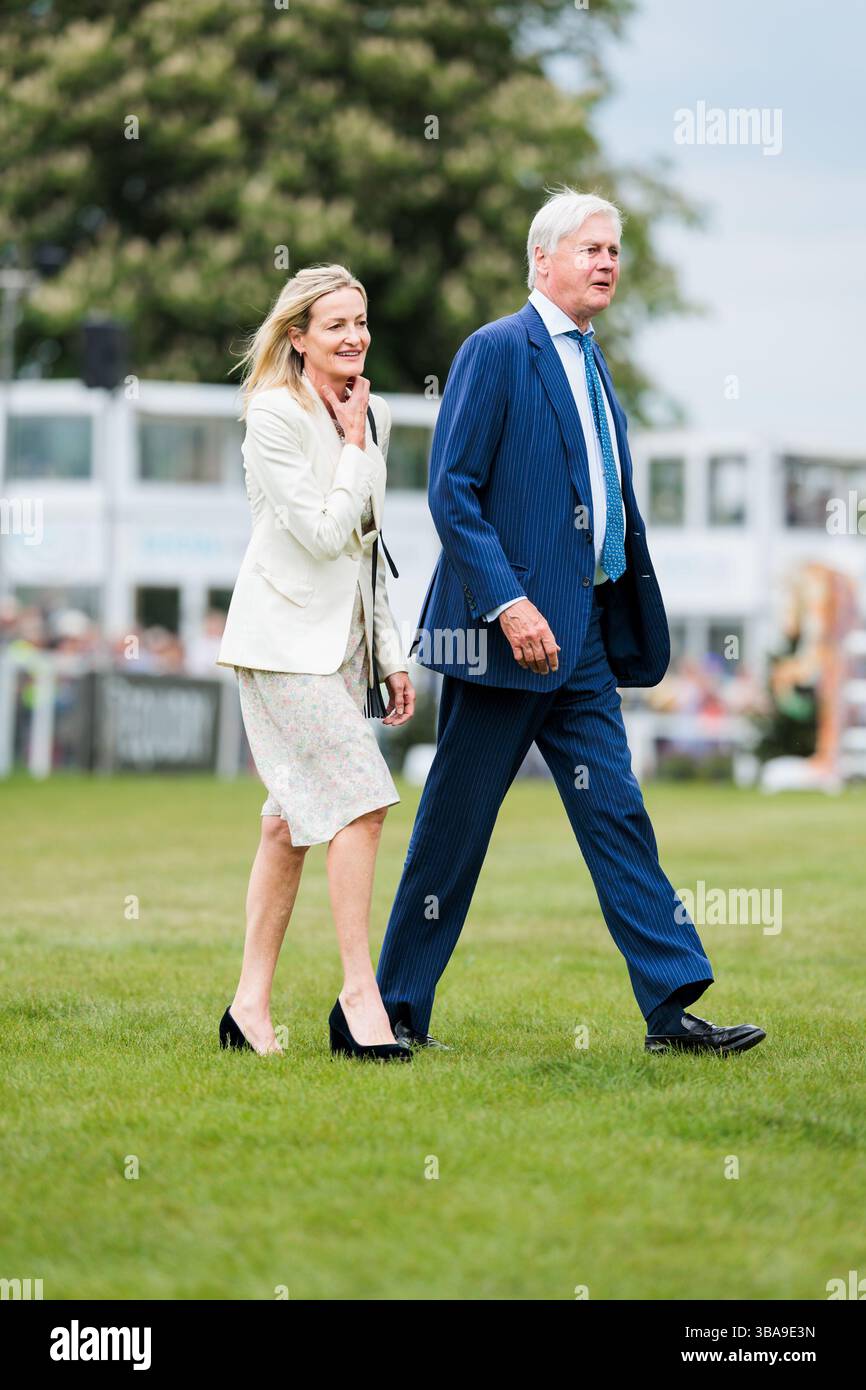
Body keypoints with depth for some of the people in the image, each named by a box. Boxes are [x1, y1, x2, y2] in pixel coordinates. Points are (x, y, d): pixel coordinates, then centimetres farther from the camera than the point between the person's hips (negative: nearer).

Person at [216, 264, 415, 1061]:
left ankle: (251, 1006, 13)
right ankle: (359, 996, -12)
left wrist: (390, 655, 16)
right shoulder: (275, 414, -12)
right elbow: (323, 532, -18)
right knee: (362, 800, -16)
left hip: (342, 637, 8)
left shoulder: (373, 414, 11)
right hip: (286, 638, -8)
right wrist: (355, 446, -11)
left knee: (295, 818, 8)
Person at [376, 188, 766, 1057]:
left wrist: (626, 627, 15)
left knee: (617, 815, 3)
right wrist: (508, 603, -21)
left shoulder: (590, 364, 17)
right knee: (454, 824, 0)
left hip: (580, 637, 8)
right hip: (506, 627, -8)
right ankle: (396, 1009, 10)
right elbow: (452, 491, -14)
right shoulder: (496, 351, -8)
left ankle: (672, 1008, 1)